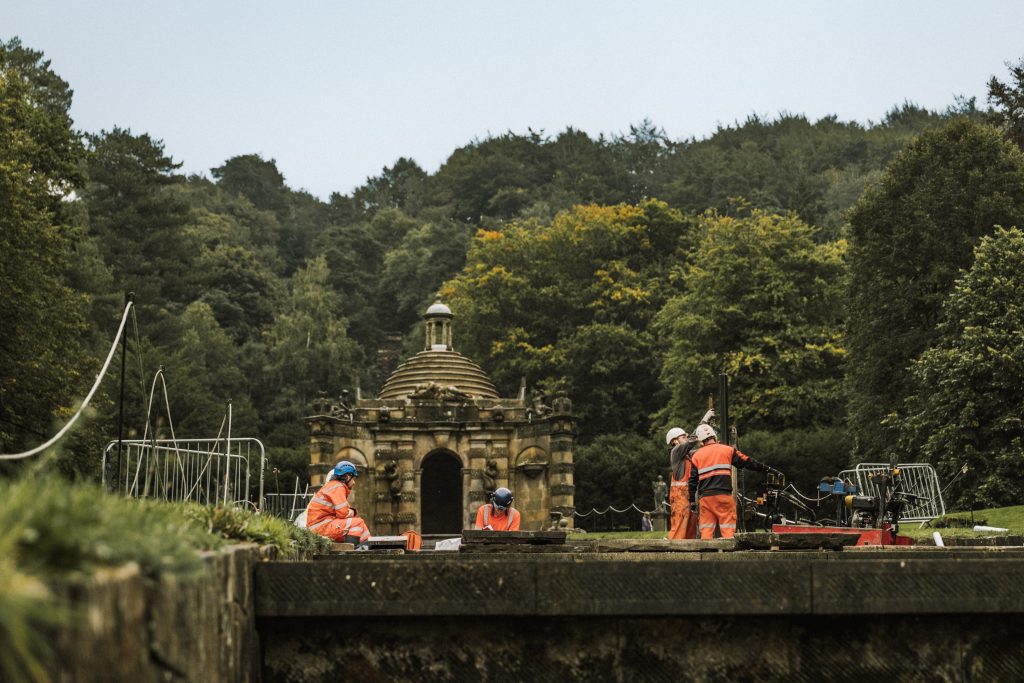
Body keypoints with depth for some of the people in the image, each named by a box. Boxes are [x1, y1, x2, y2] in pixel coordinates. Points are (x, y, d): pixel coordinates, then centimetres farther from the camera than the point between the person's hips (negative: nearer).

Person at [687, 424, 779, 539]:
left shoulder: (696, 455, 9)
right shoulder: (727, 450, 6)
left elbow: (692, 481, 8)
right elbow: (747, 461, 9)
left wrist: (692, 501, 13)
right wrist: (767, 469, 18)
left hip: (705, 497, 2)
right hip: (724, 495, -2)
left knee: (706, 530, 5)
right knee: (728, 529, 0)